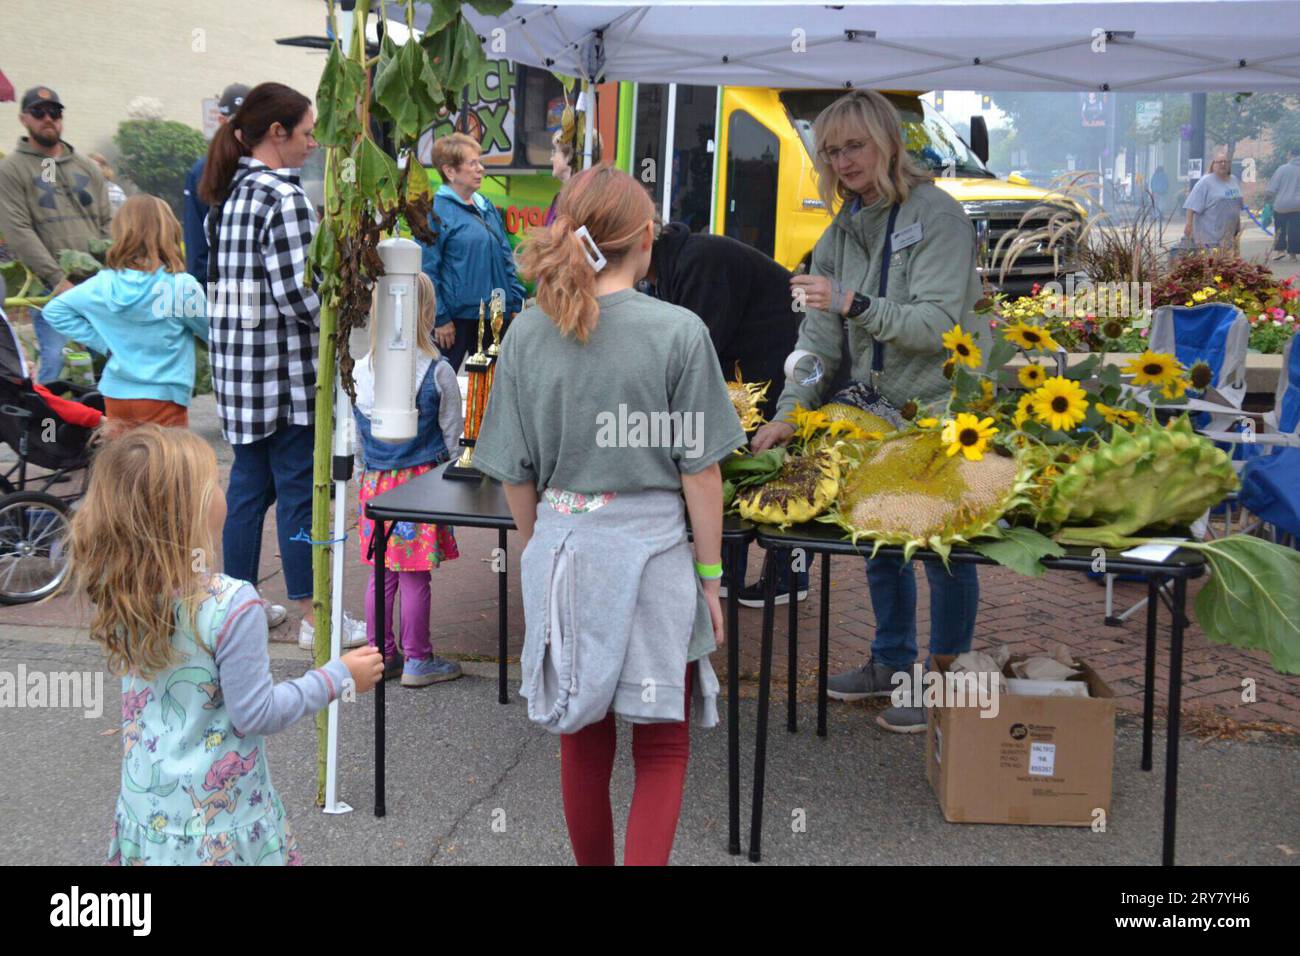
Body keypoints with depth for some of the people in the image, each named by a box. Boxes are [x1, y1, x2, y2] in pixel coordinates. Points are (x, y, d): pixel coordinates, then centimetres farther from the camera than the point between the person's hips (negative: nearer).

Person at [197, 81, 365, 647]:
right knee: (300, 489, 0)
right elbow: (299, 292, -21)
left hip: (238, 364, 8)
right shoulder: (283, 197, -16)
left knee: (249, 484, 16)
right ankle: (315, 618, 9)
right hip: (285, 368, -8)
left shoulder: (229, 194, 11)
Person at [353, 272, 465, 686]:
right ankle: (417, 661, 12)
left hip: (374, 482, 4)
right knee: (415, 576, 3)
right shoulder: (438, 373, -11)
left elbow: (355, 438, 10)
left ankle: (381, 654, 23)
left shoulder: (359, 371, 1)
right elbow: (452, 435, -2)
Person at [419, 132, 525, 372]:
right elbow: (427, 269, -14)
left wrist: (516, 304, 10)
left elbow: (506, 260, 16)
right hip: (455, 318, -7)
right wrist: (440, 318, -16)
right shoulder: (436, 211, -10)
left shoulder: (487, 208, 12)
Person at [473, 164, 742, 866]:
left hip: (562, 546, 3)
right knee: (662, 745, 9)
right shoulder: (679, 332, -11)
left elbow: (516, 474, 3)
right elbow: (699, 471, -8)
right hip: (651, 546, -3)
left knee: (582, 737, 18)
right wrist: (709, 573, 3)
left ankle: (592, 860, 32)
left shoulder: (528, 333, -2)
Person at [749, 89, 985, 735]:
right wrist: (789, 410, -7)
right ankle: (892, 662, 34)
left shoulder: (936, 216, -15)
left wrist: (854, 304, -31)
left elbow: (937, 325, -23)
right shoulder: (841, 232, 6)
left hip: (943, 411, -7)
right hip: (876, 411, 7)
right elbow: (818, 335, 3)